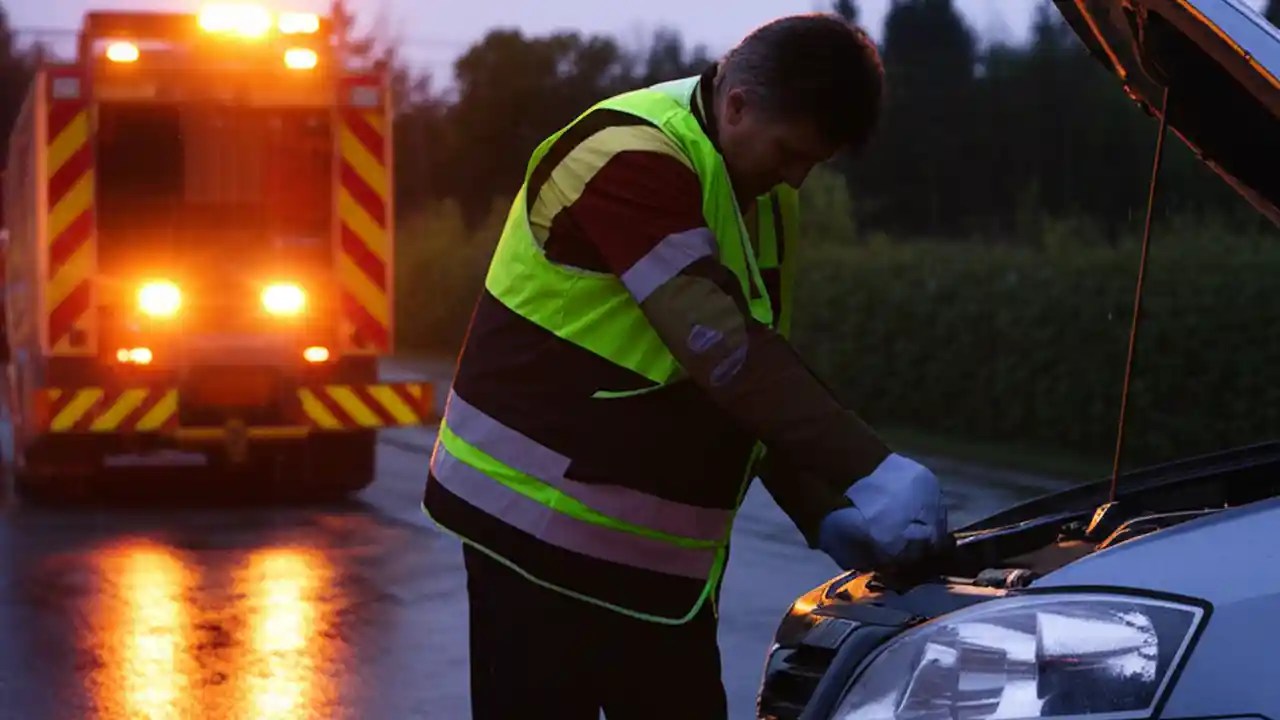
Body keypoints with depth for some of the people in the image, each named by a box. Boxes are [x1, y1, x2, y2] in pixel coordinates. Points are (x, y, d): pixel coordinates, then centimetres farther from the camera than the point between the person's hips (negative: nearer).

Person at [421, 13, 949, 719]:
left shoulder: (765, 201, 9)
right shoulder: (630, 158, -20)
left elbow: (758, 380, 13)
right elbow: (723, 352, -29)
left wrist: (824, 516, -1)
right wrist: (870, 472, -32)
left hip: (659, 548, 9)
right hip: (539, 524, -9)